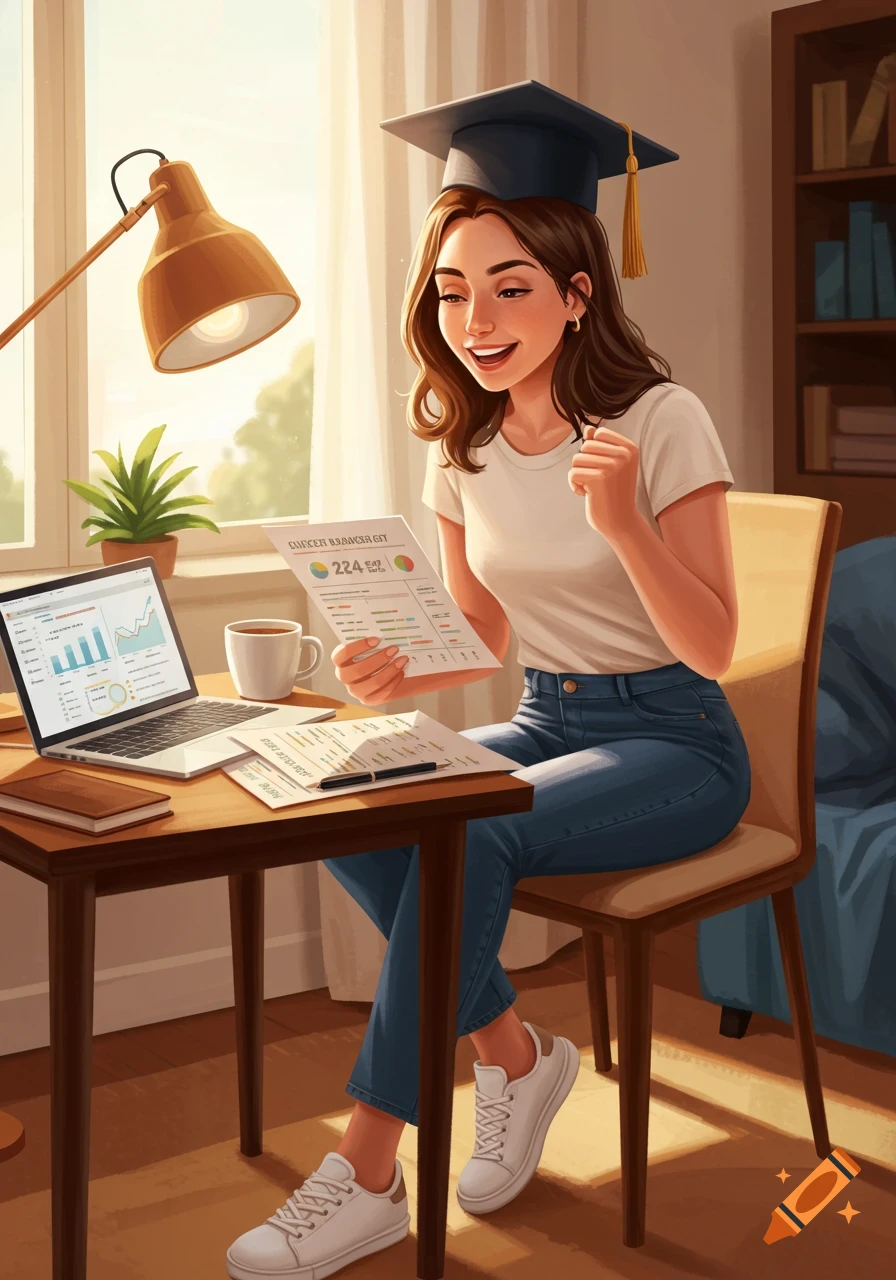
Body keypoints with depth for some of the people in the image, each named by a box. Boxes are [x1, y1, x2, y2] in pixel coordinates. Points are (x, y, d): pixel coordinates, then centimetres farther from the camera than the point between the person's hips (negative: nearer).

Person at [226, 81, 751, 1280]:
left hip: (674, 744, -6)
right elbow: (489, 635, 11)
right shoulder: (463, 442, 2)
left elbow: (712, 648, -15)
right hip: (544, 721, 6)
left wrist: (623, 520, -31)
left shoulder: (662, 419, -15)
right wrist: (401, 674, -11)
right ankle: (514, 1051, -2)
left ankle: (368, 1173, -19)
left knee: (467, 839, -31)